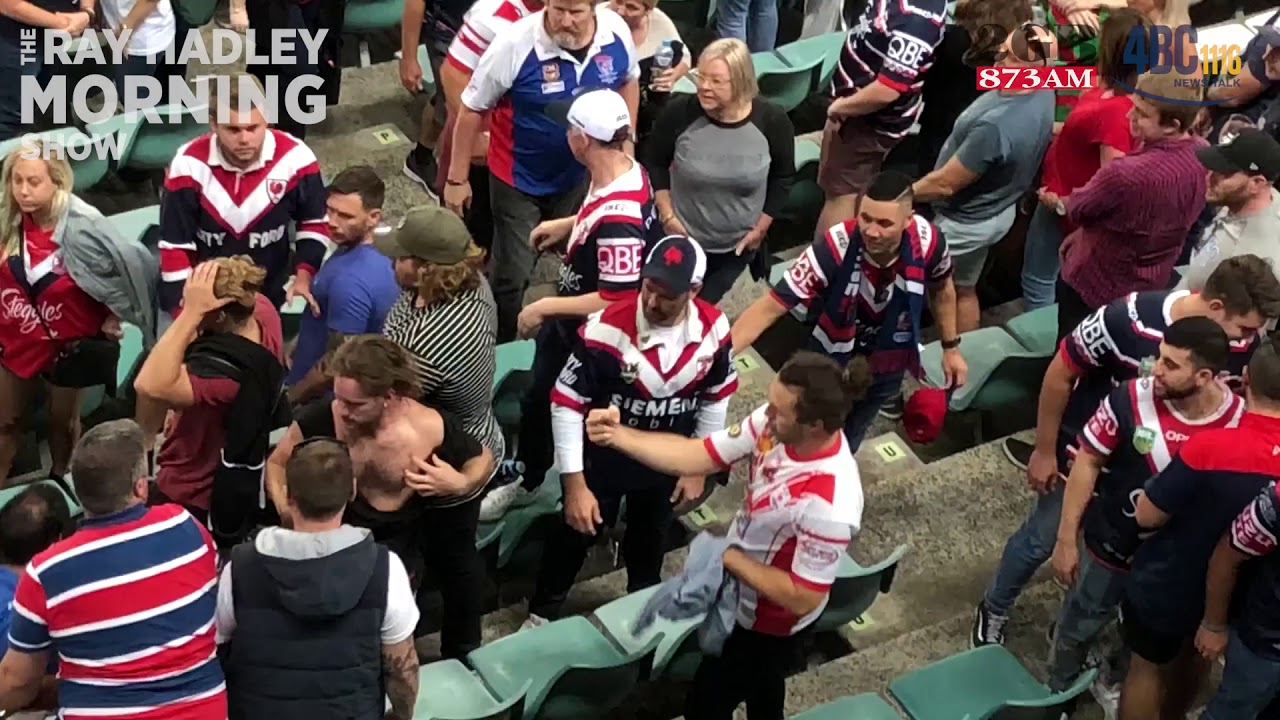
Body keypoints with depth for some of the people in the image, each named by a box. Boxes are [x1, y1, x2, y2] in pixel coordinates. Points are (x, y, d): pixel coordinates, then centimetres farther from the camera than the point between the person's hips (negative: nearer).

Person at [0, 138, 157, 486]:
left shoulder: (82, 227, -28)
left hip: (70, 343, -3)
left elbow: (136, 264, -22)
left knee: (63, 423, 19)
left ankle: (58, 482, 45)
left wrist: (116, 315, -14)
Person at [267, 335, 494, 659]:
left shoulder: (432, 430, -20)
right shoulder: (318, 420, -21)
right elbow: (277, 462, -1)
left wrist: (461, 484, -21)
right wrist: (282, 501, -20)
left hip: (399, 544, 0)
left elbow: (483, 458, 0)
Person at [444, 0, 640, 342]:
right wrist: (457, 178, -13)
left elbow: (629, 81, 6)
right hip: (519, 178, -4)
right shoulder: (516, 44, -29)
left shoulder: (617, 31, -17)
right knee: (512, 273, 7)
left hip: (582, 173, 4)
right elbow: (471, 108, -17)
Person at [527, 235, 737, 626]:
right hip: (603, 456, -3)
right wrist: (575, 484, -23)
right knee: (576, 534, 17)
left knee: (649, 541, 27)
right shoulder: (607, 329, -33)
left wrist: (698, 468, 4)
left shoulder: (713, 329, -19)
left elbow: (716, 399, -2)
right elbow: (566, 404, -24)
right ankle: (542, 613, 44)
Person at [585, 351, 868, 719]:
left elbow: (802, 598, -32)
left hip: (770, 620, -6)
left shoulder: (829, 508, -43)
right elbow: (697, 455, -17)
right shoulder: (776, 422, -23)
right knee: (761, 689, 34)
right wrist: (618, 435, -28)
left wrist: (728, 557, -24)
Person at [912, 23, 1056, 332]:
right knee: (963, 289, 26)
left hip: (967, 221, -9)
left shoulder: (997, 125, -40)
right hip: (995, 209, 9)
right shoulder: (1042, 91, -13)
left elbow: (945, 183, -28)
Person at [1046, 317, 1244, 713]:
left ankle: (1115, 685, 57)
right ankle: (1058, 692, 50)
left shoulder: (1242, 422, -25)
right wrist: (1066, 538, -9)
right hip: (1110, 546, -1)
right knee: (1080, 624, 20)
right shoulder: (1131, 399, -27)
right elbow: (1088, 462, -13)